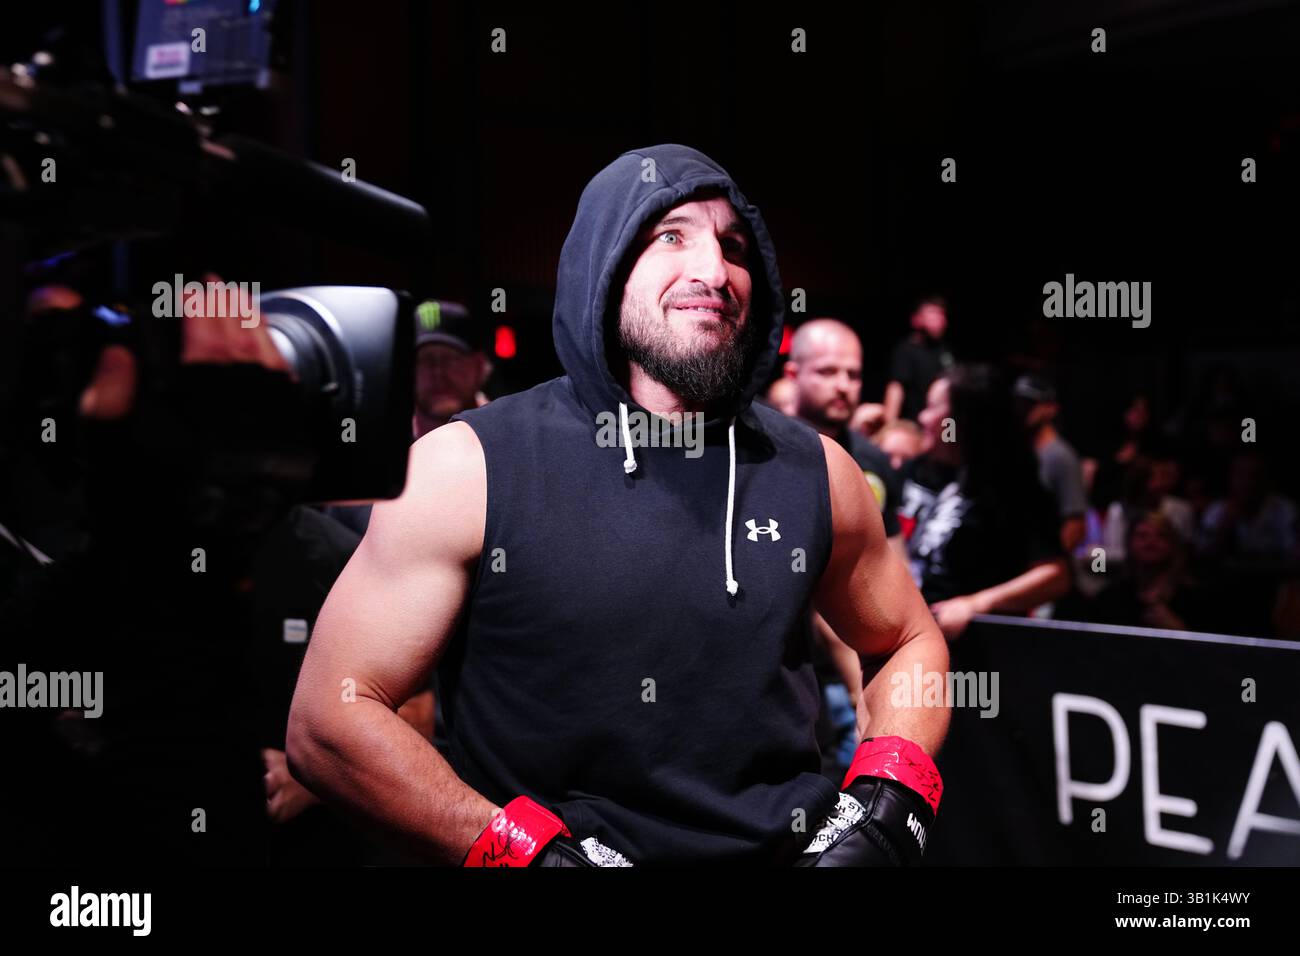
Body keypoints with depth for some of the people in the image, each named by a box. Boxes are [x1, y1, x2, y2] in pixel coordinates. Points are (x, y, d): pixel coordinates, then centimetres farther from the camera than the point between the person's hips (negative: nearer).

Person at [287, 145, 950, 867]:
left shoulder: (814, 470, 5)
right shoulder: (469, 468, -5)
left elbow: (911, 642, 19)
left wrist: (887, 804, 3)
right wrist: (526, 849, -13)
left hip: (794, 847, 4)